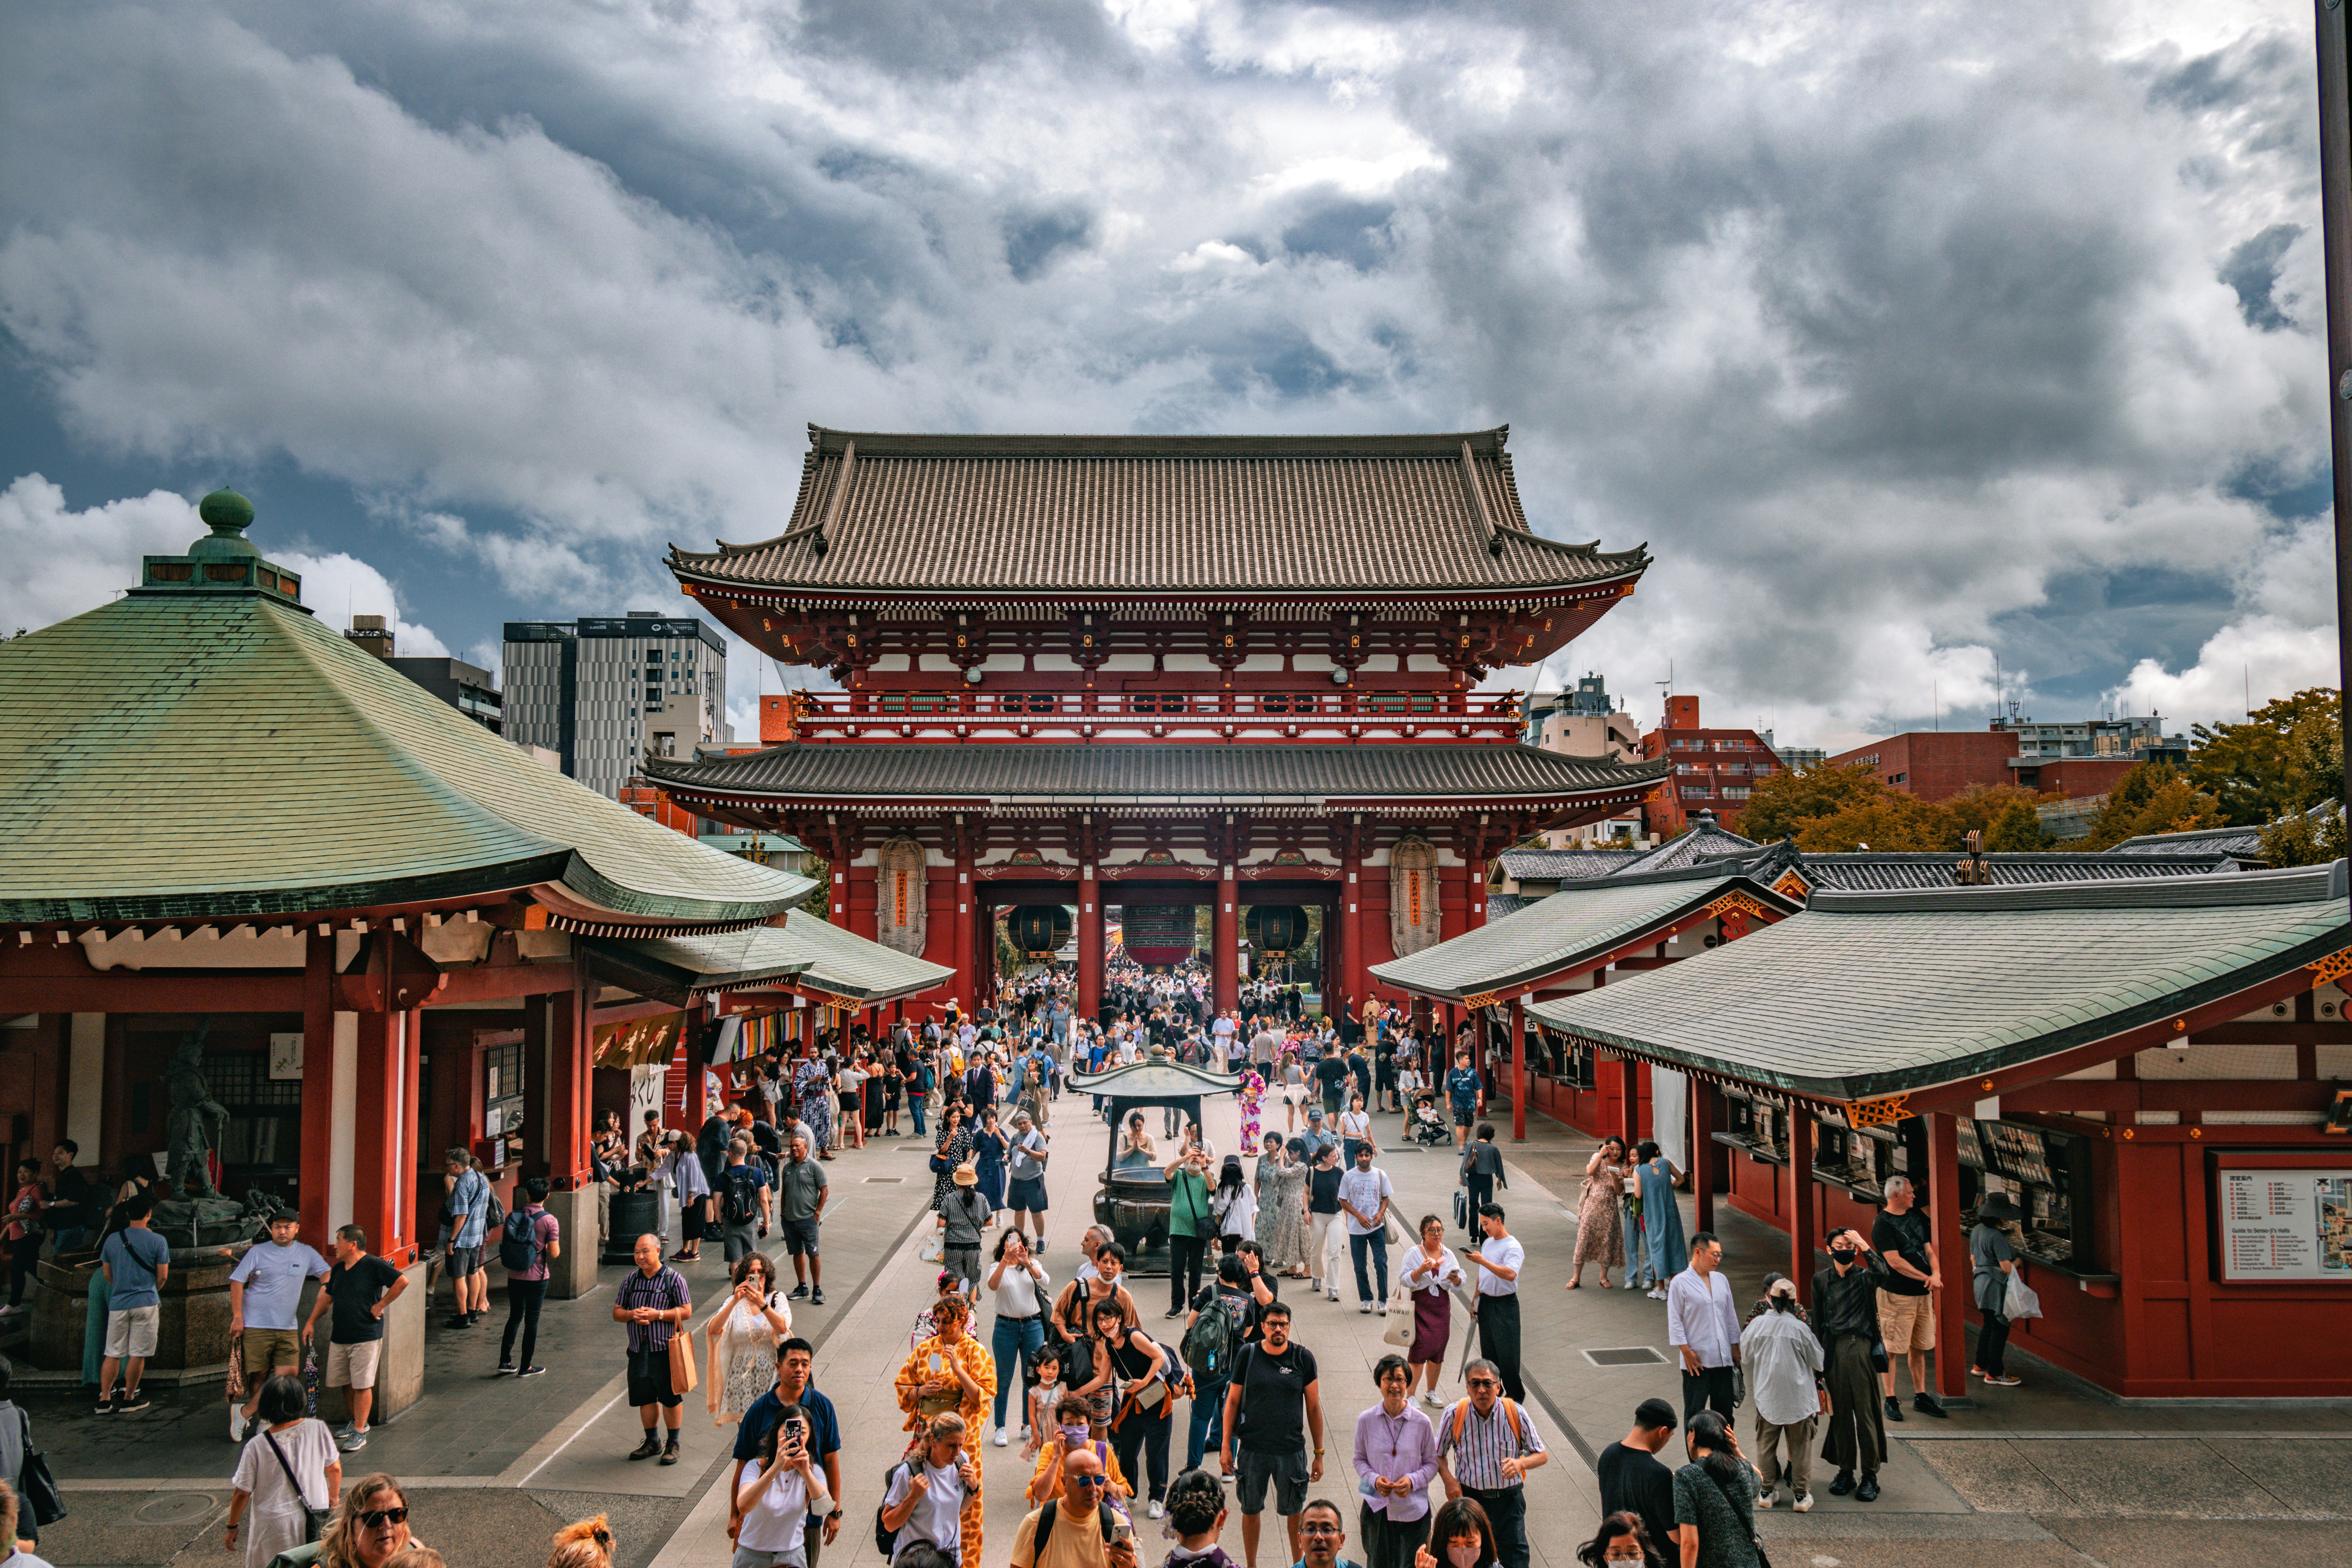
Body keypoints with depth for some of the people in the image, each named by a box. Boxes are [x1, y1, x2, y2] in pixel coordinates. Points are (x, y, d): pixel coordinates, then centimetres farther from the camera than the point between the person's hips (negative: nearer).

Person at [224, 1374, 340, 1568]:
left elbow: (242, 1493, -6)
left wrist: (232, 1527, 10)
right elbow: (334, 1468, 3)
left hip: (274, 1524, -2)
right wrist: (333, 1497, 22)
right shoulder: (318, 1429, -10)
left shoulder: (256, 1446, -15)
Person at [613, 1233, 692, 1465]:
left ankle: (673, 1444, 14)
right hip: (639, 1349, 4)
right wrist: (633, 1315, -10)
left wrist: (658, 1315, -16)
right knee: (645, 1397, 11)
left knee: (670, 1398, 1)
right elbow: (617, 1313, 11)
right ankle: (652, 1442, 27)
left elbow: (686, 1311, -6)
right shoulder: (630, 1281, 10)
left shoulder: (673, 1278, -3)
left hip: (666, 1349, -4)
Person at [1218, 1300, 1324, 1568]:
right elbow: (1233, 1402, 4)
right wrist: (1226, 1446, 2)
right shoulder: (1248, 1355, -3)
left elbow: (1314, 1407, 3)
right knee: (1250, 1510, 11)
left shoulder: (1303, 1358, -3)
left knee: (1294, 1511, 8)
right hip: (1252, 1448, 1)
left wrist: (1319, 1454, 4)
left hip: (1292, 1450, 0)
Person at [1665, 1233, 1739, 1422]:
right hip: (1696, 1360, -5)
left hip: (1723, 1359, 5)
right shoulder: (1680, 1283, -7)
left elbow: (1731, 1316, 18)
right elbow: (1675, 1321, -7)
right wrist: (1686, 1351, -12)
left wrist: (1735, 1348, 14)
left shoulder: (1721, 1280, 11)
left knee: (1725, 1410, 10)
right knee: (1695, 1412, 2)